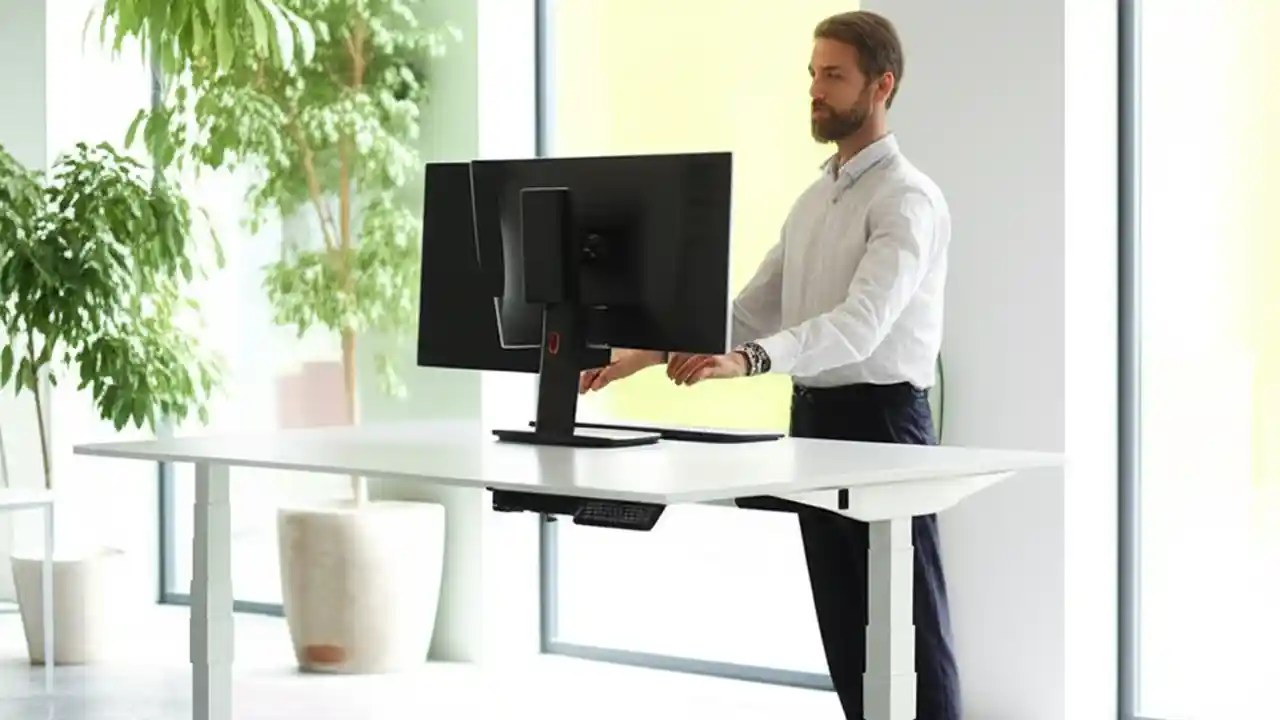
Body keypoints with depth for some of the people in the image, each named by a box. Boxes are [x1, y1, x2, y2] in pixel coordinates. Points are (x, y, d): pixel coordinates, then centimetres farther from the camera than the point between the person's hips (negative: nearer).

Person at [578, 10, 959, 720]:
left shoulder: (907, 198, -14)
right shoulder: (813, 198, 15)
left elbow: (861, 324, -28)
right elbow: (751, 310, 14)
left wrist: (748, 361, -42)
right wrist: (646, 352, 2)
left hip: (880, 421, -9)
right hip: (814, 420, 9)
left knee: (910, 631, -2)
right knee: (844, 629, 12)